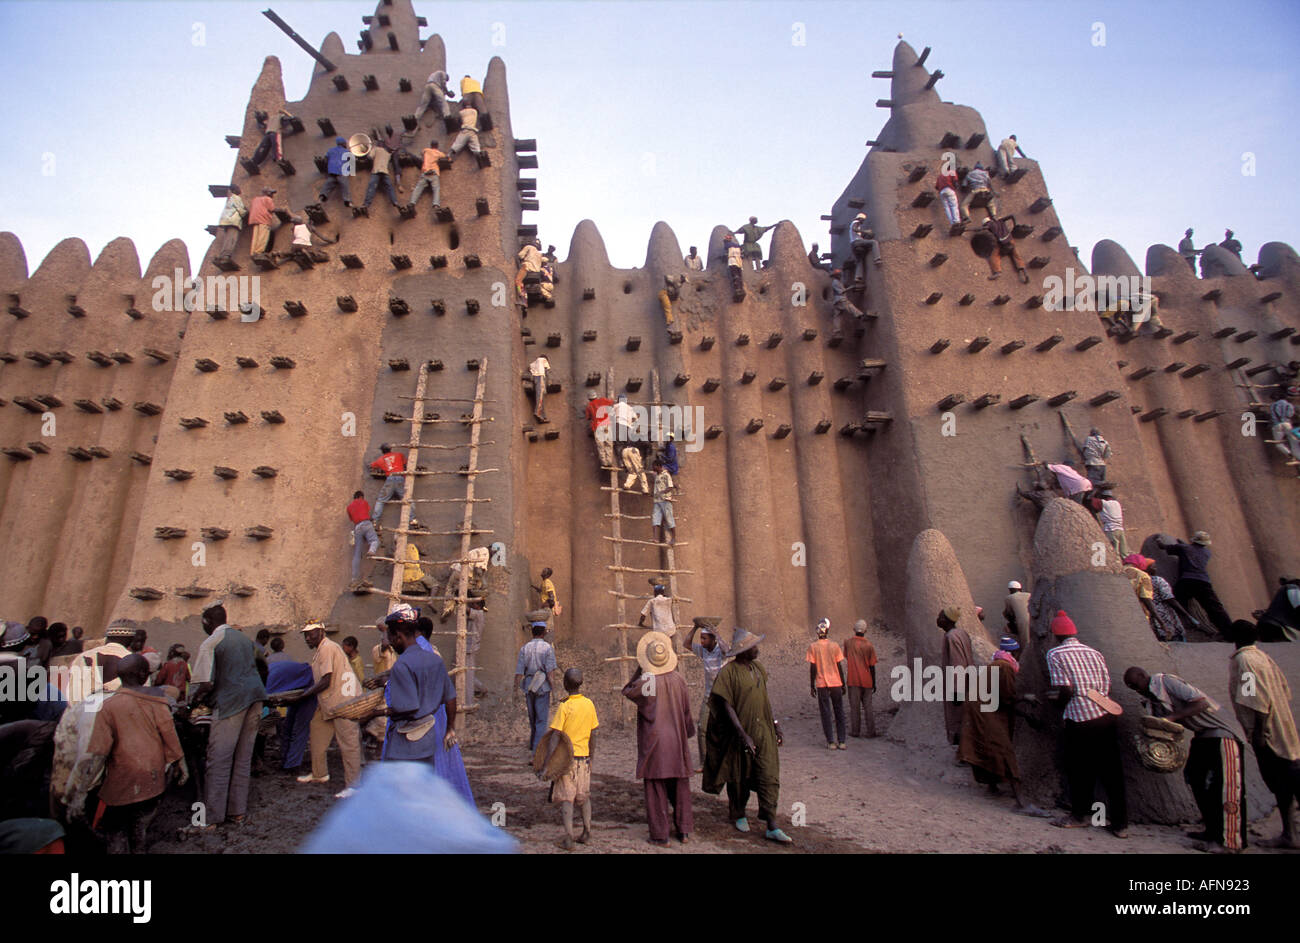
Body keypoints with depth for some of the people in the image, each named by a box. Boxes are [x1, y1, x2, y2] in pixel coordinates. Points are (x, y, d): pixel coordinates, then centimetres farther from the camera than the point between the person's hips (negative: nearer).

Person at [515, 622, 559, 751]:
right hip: (542, 687, -4)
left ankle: (532, 745, 34)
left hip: (528, 687, 4)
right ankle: (537, 749, 0)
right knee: (541, 719, 3)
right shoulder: (547, 648, -8)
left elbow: (519, 671, -1)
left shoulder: (524, 648, 2)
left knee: (532, 717, 20)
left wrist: (516, 686, 5)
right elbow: (550, 671, -14)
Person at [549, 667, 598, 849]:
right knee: (584, 796, 17)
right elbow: (593, 735, 6)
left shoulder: (564, 706, -14)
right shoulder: (589, 704, 1)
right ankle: (587, 833, 23)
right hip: (583, 756, 5)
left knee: (566, 798, 1)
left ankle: (568, 838, -4)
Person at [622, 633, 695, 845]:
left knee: (656, 788, 6)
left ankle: (660, 834, 12)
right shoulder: (678, 678, -4)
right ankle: (684, 830, 22)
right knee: (680, 787, 15)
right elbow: (686, 710, 5)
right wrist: (688, 732, 19)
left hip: (653, 742, -3)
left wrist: (638, 670, 4)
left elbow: (627, 691, 6)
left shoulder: (646, 680, -15)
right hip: (677, 741, 3)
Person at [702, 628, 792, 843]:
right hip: (740, 731, -5)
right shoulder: (728, 672, -17)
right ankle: (738, 815, 35)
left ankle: (772, 827, 4)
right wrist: (743, 735, -21)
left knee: (769, 777, -1)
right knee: (739, 778, 12)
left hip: (763, 731, 5)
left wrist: (775, 726, 15)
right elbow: (727, 707, -17)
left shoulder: (758, 668, 5)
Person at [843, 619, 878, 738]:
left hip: (853, 680, -1)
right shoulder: (869, 646, -5)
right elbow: (872, 667, -1)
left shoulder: (848, 642, -4)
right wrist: (874, 683, 8)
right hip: (867, 681, 1)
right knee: (867, 706, 10)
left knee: (854, 706, 5)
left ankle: (855, 731, 9)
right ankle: (870, 732, 12)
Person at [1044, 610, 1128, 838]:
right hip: (1107, 716, 5)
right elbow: (1107, 688, 10)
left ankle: (1080, 815, 26)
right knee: (1111, 770, 13)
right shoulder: (1094, 653, 10)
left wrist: (1056, 698, 10)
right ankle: (1120, 823, 20)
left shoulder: (1055, 654, -5)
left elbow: (1066, 691, -12)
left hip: (1081, 720, -5)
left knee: (1080, 771, 11)